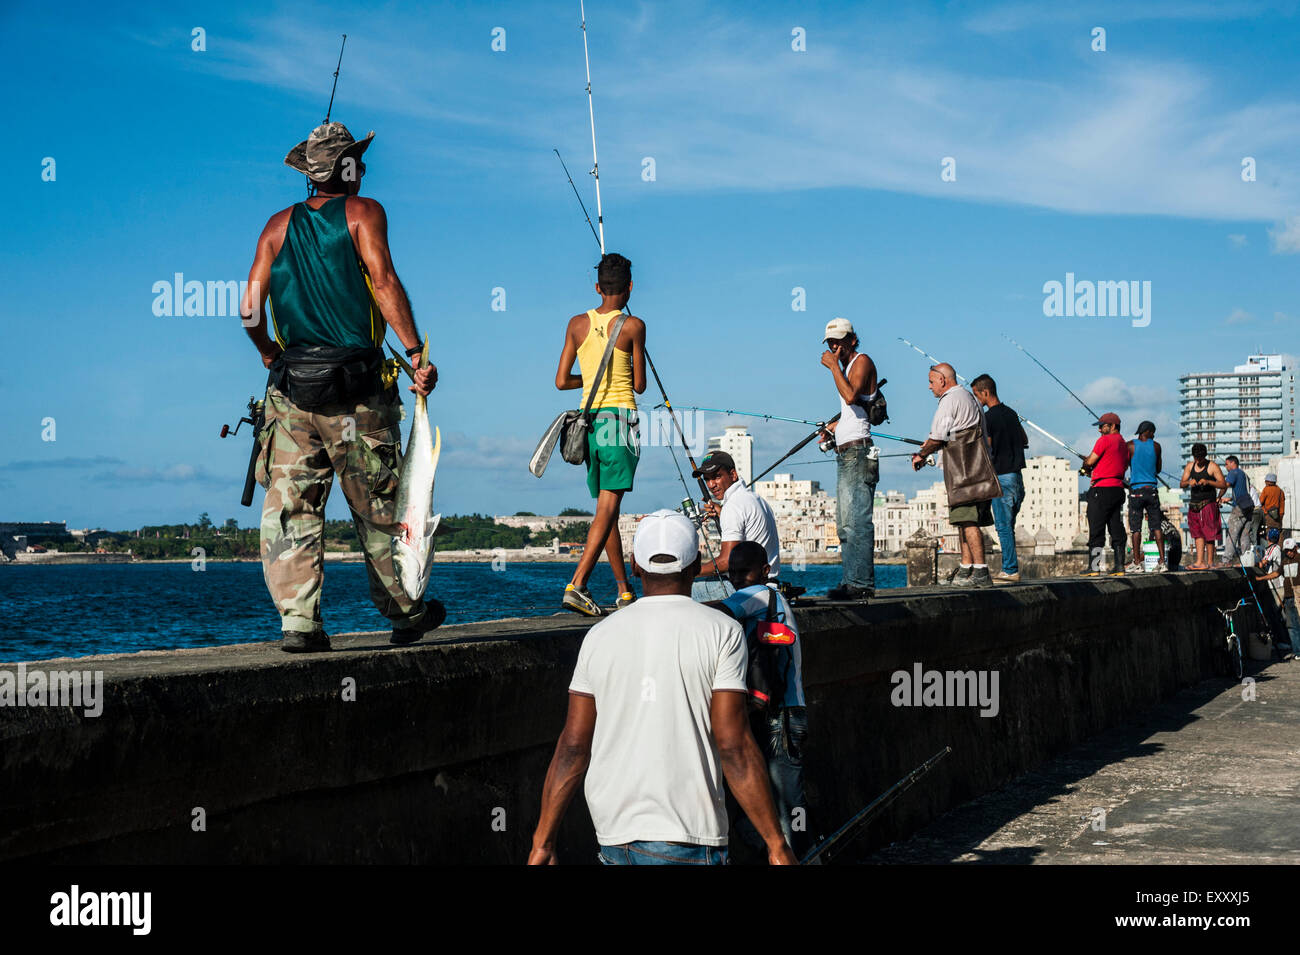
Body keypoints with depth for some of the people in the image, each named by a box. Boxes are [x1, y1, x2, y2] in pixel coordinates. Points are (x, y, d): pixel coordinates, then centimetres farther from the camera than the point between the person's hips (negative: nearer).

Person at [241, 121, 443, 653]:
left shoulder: (280, 225, 12)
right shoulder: (363, 213, 1)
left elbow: (250, 310, 6)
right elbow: (383, 281, -14)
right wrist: (415, 353, -17)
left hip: (291, 388, 3)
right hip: (357, 389, -3)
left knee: (290, 508, 3)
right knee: (378, 508, 9)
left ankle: (298, 622, -6)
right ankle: (406, 612, 20)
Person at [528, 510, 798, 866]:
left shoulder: (600, 635, 6)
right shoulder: (721, 632, -4)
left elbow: (572, 747, 4)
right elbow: (734, 747, -10)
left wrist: (542, 842, 10)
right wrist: (777, 845, -5)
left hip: (614, 833, 4)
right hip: (685, 838, -4)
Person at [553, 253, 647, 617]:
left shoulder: (578, 324, 7)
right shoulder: (633, 326, -5)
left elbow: (561, 381, 7)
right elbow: (639, 385, 1)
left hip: (588, 420, 5)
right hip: (620, 418, -5)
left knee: (607, 508, 13)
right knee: (608, 508, -11)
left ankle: (625, 590, 19)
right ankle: (577, 586, -23)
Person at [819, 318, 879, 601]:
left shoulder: (862, 361, -5)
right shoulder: (847, 366, 22)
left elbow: (851, 397, -23)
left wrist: (834, 366, -16)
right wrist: (833, 427, 21)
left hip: (858, 452, -10)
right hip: (845, 453, 10)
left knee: (858, 521, -14)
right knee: (845, 524, 9)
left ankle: (862, 584, -16)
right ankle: (851, 581, 11)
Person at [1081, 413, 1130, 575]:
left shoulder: (1104, 440, -8)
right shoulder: (1124, 445, 17)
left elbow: (1090, 462, -9)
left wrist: (1086, 465, 16)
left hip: (1102, 489, -8)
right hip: (1118, 488, 8)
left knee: (1096, 531, -6)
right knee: (1117, 531, 7)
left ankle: (1094, 567, -9)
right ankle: (1119, 567, 4)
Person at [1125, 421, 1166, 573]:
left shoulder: (1131, 445, -2)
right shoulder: (1156, 446, 5)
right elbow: (1158, 469, 15)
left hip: (1136, 490, -2)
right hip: (1152, 489, 2)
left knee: (1136, 528, 0)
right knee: (1156, 526, 4)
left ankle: (1137, 563, -2)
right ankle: (1162, 562, -1)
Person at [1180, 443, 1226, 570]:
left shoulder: (1212, 466, -5)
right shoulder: (1190, 466, 11)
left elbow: (1223, 485, -8)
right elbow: (1181, 484, 10)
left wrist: (1208, 482, -22)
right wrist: (1188, 482, -13)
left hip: (1208, 503, -5)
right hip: (1194, 504, 5)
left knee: (1208, 534, -5)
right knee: (1198, 534, 2)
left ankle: (1210, 562, -2)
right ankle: (1200, 562, 0)